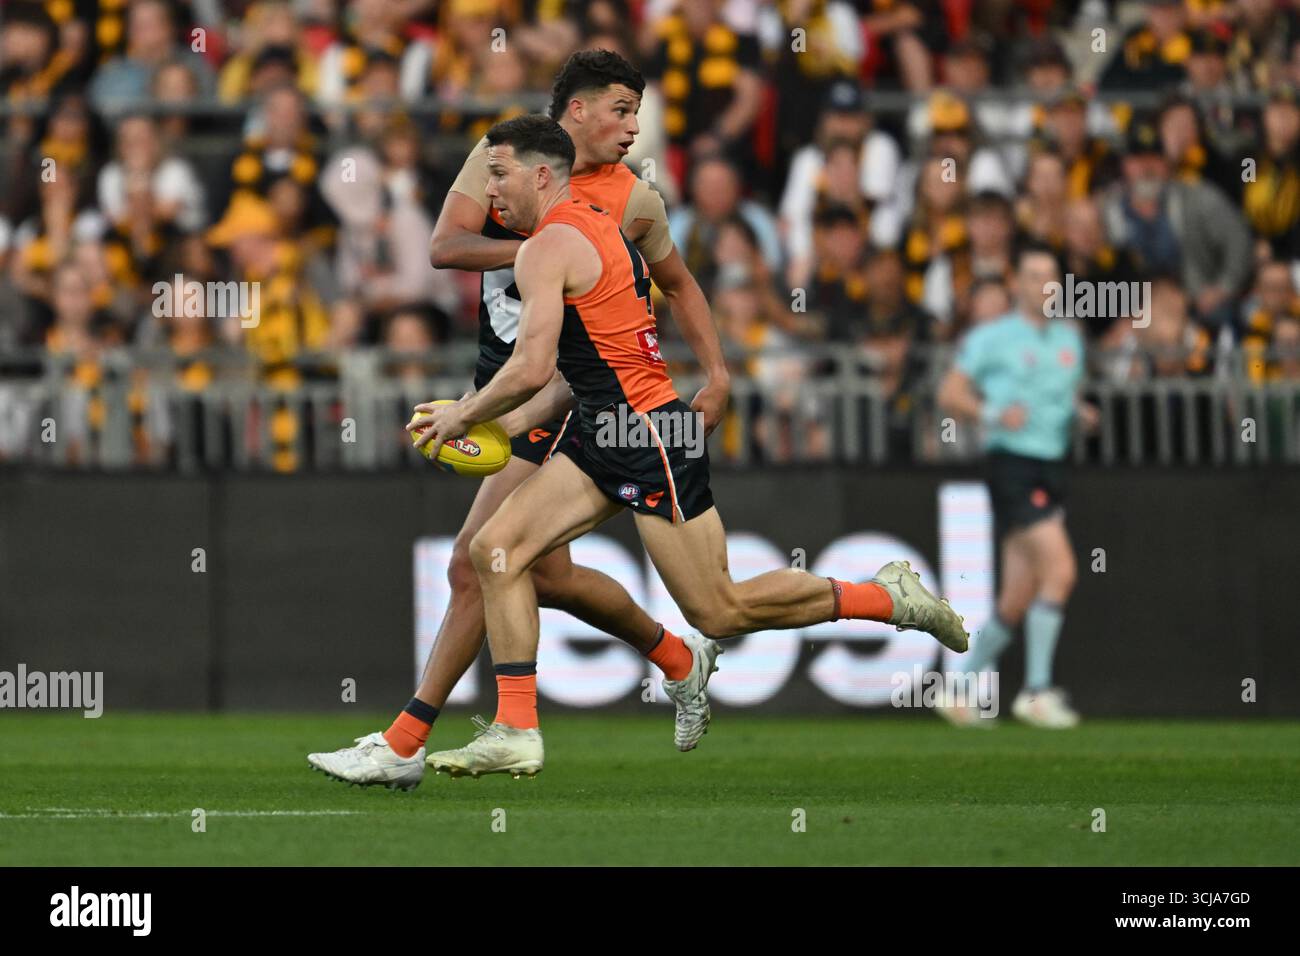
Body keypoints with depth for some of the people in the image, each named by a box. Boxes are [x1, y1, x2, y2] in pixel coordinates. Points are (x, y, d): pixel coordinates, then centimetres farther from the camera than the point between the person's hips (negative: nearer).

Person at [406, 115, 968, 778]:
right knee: (494, 549, 0)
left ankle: (888, 597, 10)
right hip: (606, 436, 10)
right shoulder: (596, 227, 17)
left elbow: (531, 370, -22)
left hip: (650, 437, -10)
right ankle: (515, 732, -2)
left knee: (721, 613, -3)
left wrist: (463, 416, -6)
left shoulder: (549, 247, -14)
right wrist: (498, 426, 14)